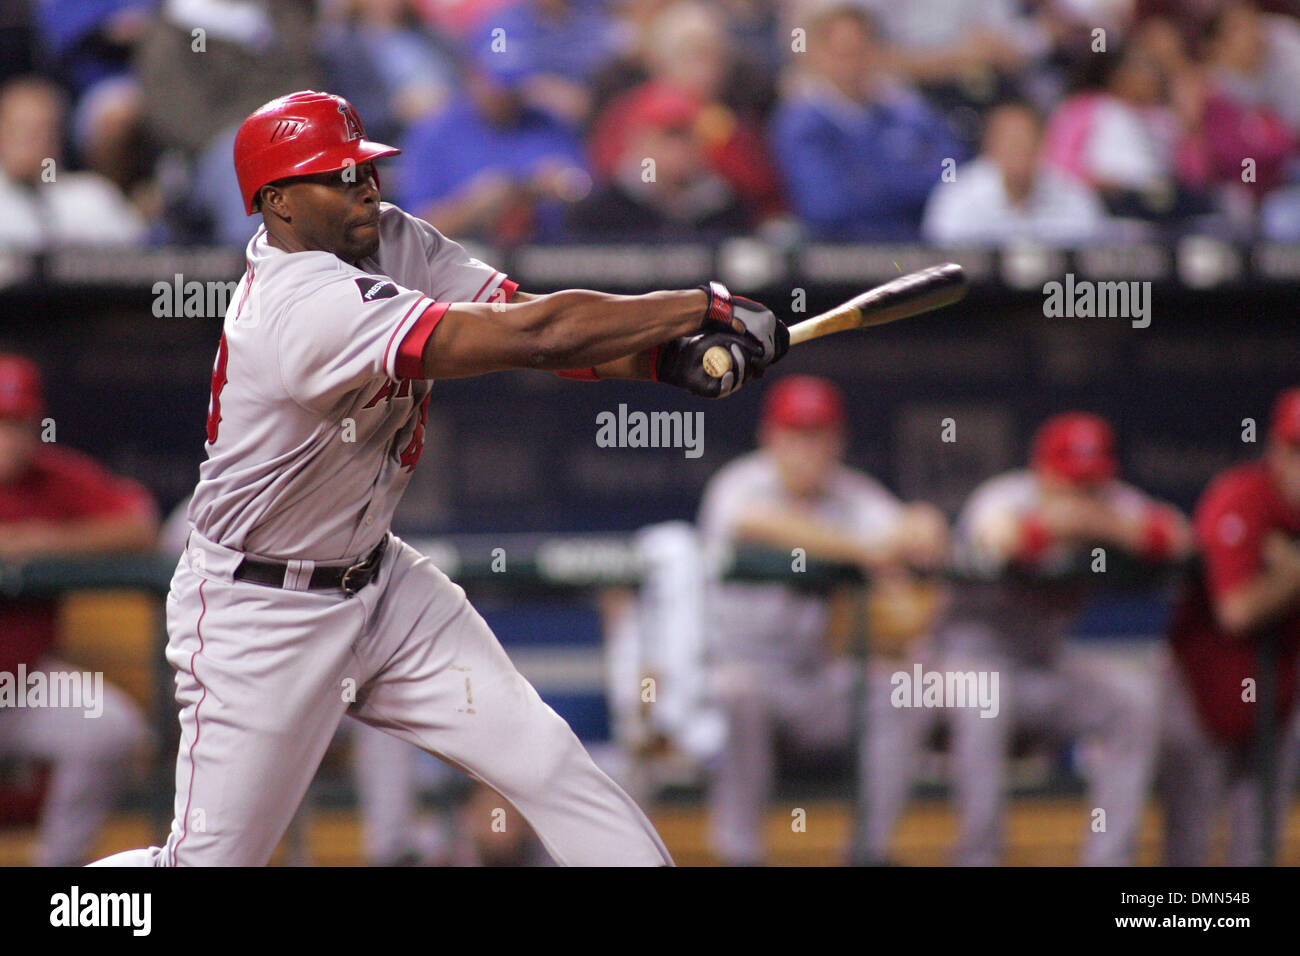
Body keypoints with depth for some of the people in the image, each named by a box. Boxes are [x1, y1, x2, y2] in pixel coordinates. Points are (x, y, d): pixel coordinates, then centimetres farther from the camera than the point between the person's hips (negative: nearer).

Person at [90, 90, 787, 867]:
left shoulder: (389, 241, -3)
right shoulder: (312, 306, -30)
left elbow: (521, 313, -9)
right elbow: (531, 335, -34)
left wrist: (669, 356, -28)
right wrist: (705, 307, -28)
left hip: (379, 580, 8)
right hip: (263, 617, -8)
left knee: (544, 758, -3)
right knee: (216, 857, -2)